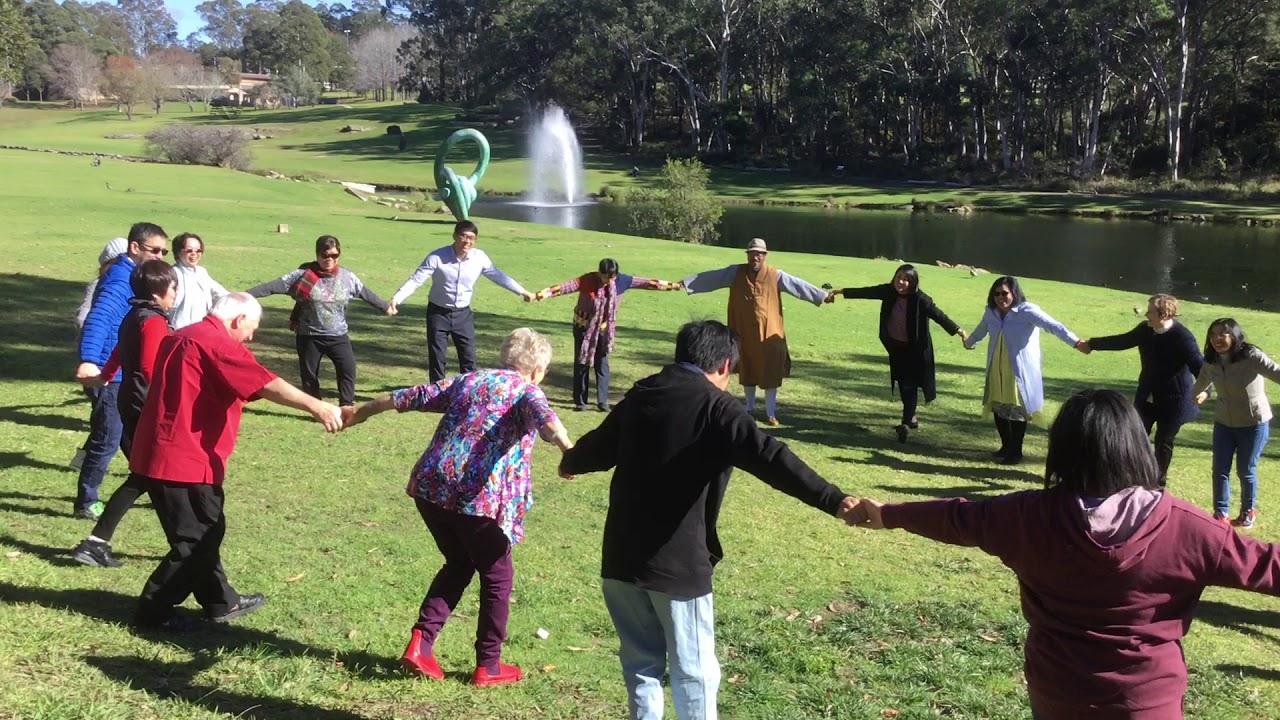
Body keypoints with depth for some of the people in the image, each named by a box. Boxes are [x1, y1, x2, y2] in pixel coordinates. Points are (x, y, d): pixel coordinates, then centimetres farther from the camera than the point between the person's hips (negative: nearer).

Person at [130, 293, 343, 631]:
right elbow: (267, 384, -27)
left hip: (160, 454, 11)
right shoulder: (216, 342, -16)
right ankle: (153, 611, 9)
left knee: (204, 532, 20)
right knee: (196, 540, 1)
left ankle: (220, 602, 31)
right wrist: (316, 406, -32)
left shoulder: (183, 337, 17)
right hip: (186, 460, -11)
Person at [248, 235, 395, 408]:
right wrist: (247, 294, -21)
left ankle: (347, 407, -6)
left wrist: (385, 307, 26)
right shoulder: (303, 275, -9)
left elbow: (366, 293, 15)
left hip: (338, 336, 1)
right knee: (309, 374, 7)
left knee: (348, 369, -14)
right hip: (309, 336, -1)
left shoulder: (347, 277, -1)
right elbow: (275, 286, -13)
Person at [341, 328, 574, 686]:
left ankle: (420, 642, 15)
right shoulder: (526, 391, 3)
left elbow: (414, 396, 28)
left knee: (459, 565, 25)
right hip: (478, 497, -6)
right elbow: (543, 416, -20)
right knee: (497, 576, 13)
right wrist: (567, 448, -41)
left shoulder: (468, 380, 20)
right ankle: (488, 666, 21)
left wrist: (363, 410, 41)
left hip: (430, 487, 6)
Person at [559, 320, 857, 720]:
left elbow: (600, 446, 26)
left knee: (640, 661, 19)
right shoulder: (716, 407, -12)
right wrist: (833, 500, -35)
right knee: (694, 672, 7)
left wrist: (570, 463, 48)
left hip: (621, 558, 6)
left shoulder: (641, 395, 9)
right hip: (678, 563, -6)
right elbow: (769, 458, -27)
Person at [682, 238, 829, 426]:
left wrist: (822, 296, -13)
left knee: (770, 374, 3)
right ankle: (750, 408, 32)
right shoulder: (735, 273, -1)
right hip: (744, 333, 2)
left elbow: (798, 285, -7)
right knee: (746, 372, 14)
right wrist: (683, 283, -5)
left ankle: (771, 413, 16)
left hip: (769, 334, -2)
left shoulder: (776, 276, -4)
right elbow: (710, 278, -2)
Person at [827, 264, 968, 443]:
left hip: (915, 349, -6)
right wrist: (840, 292, 6)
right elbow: (866, 292, 0)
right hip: (895, 346, 6)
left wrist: (960, 332, -28)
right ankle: (911, 417, 32)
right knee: (902, 383, 16)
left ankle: (906, 423, -14)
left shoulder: (921, 300, -21)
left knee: (910, 384, -10)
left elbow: (939, 316, -21)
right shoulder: (889, 292, -8)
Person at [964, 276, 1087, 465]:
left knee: (1017, 410, 2)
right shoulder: (991, 312, 2)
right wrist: (968, 343, 43)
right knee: (998, 407, 12)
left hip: (1020, 371, -6)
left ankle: (1016, 451, 14)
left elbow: (1053, 326, -30)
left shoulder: (1028, 311, -17)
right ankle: (1006, 446, 30)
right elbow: (980, 330, 25)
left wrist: (1076, 342, -41)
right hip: (997, 371, 6)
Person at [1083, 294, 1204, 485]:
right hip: (1147, 396, 6)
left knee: (1163, 441, 8)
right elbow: (1122, 341, 13)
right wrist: (1092, 344, 20)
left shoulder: (1182, 337, -23)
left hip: (1172, 400, -6)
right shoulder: (1145, 329, -4)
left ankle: (1159, 481, 25)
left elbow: (1199, 365, -29)